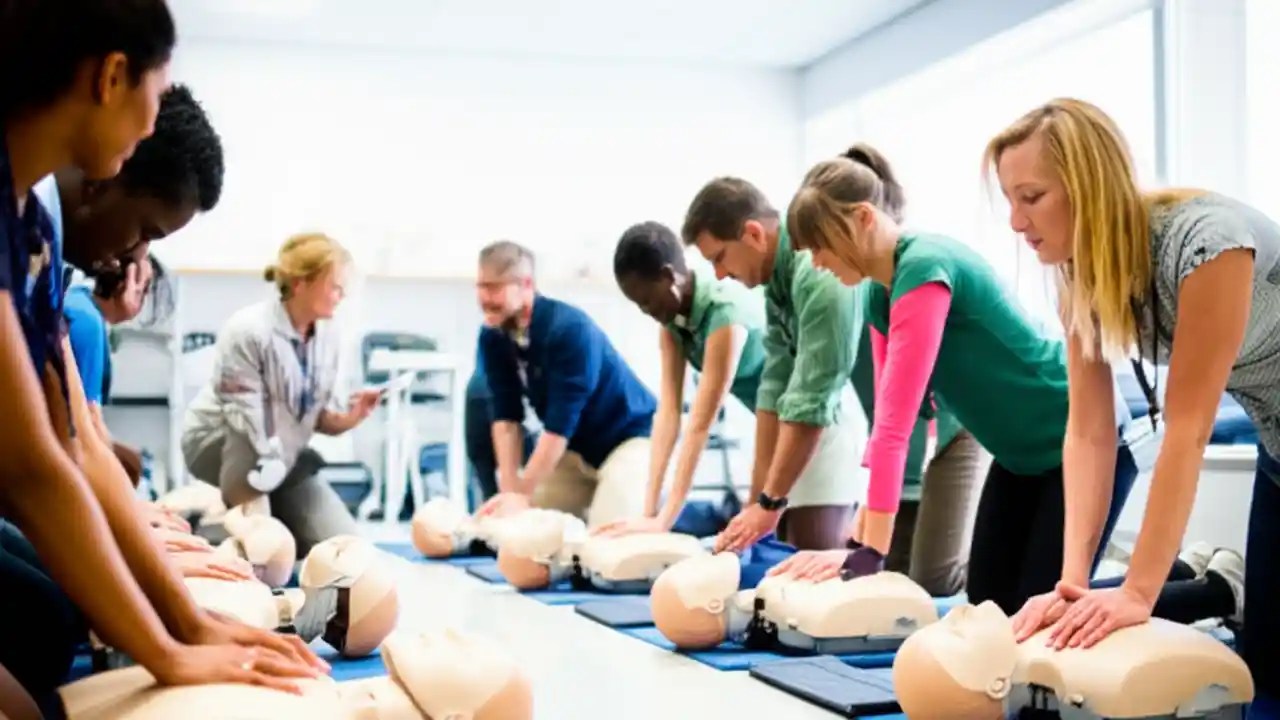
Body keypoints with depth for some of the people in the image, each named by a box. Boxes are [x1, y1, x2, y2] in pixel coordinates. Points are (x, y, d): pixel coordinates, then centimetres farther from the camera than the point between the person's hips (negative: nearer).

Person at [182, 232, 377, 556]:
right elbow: (246, 420, -27)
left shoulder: (327, 334, -6)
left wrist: (350, 417, -22)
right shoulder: (249, 331, -26)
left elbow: (317, 416, -1)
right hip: (217, 442, -5)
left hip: (282, 454, 6)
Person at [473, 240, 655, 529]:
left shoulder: (569, 328, -28)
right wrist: (509, 489, -17)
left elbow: (559, 425, -27)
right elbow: (506, 416, -7)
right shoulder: (492, 336, -7)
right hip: (574, 446, 7)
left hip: (626, 437, -7)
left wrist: (522, 493, -27)